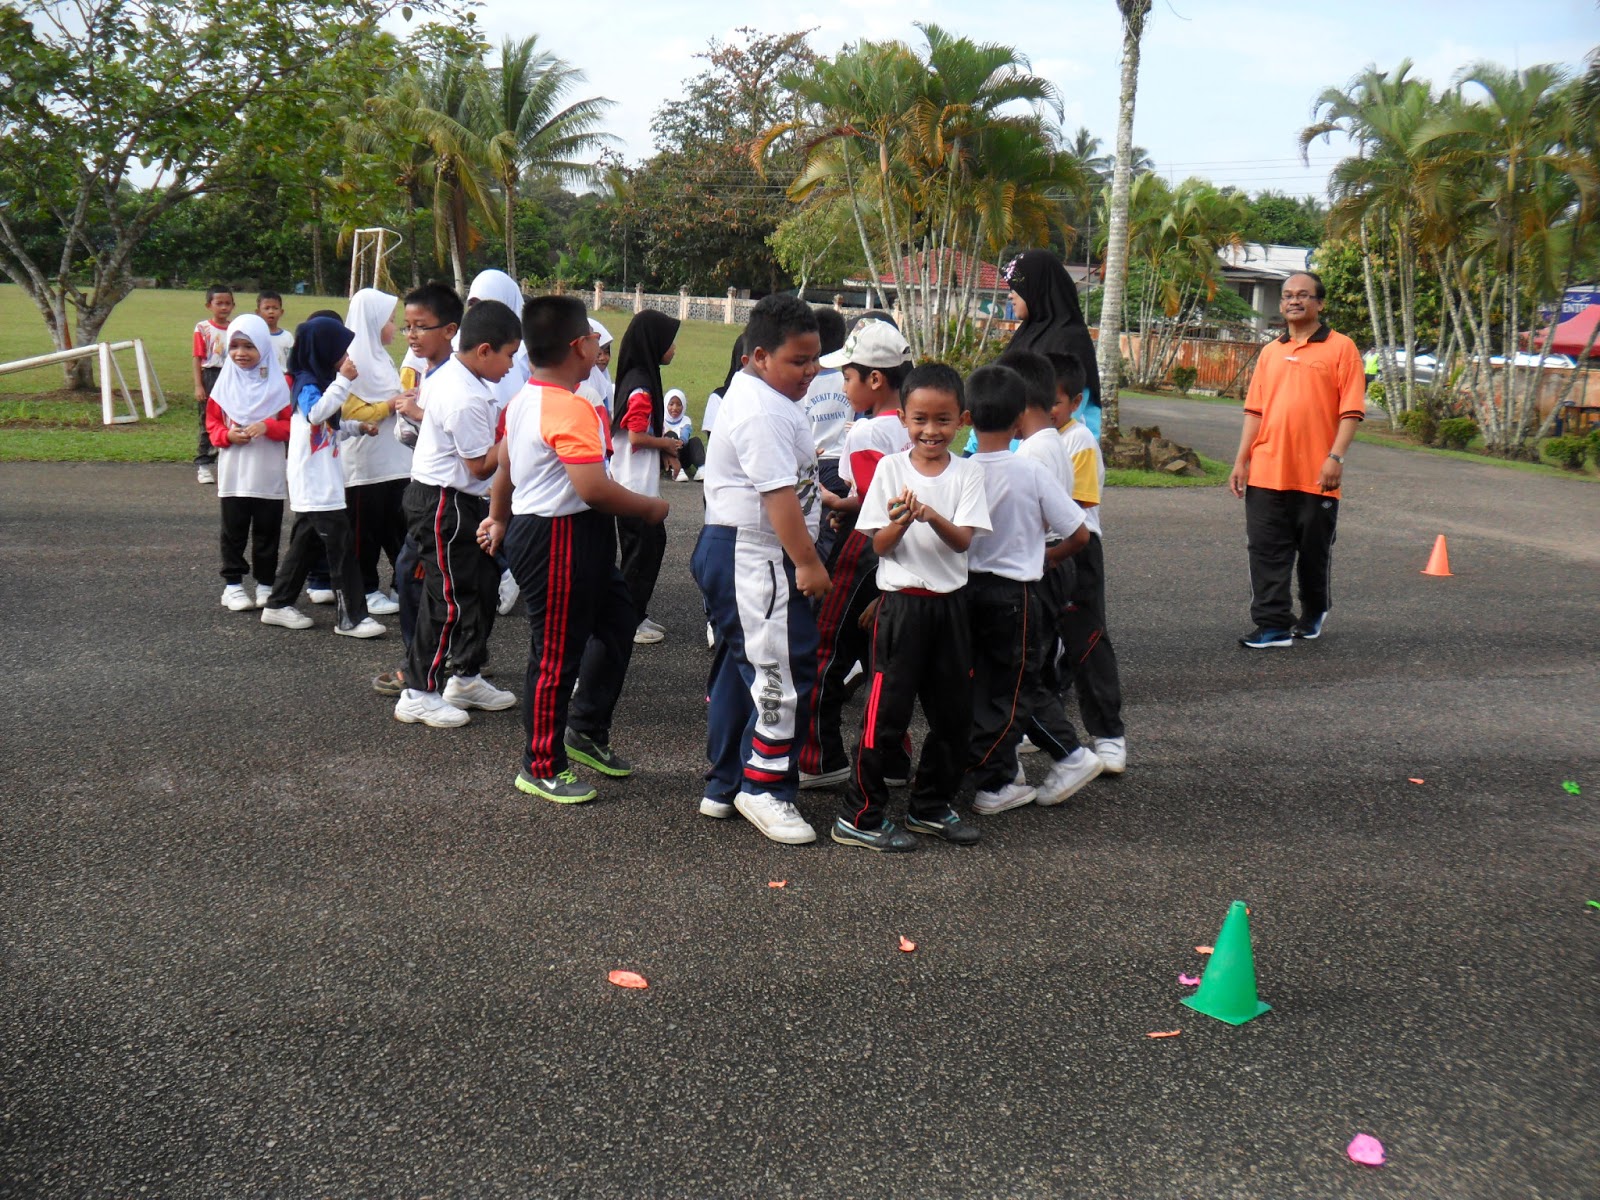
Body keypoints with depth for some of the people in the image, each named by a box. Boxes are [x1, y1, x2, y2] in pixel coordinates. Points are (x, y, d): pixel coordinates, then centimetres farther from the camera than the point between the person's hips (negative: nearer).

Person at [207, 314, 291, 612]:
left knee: (267, 531, 6)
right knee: (234, 531, 6)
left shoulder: (279, 383, -1)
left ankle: (265, 584, 16)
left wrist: (268, 426, -19)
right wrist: (227, 434, -12)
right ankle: (233, 584, 14)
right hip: (234, 473, 2)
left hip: (269, 473, -1)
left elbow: (291, 425, -2)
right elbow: (212, 422, 9)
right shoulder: (225, 382, 5)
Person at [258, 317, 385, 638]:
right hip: (316, 488, -11)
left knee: (305, 544, 16)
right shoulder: (308, 385, -14)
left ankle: (278, 605, 25)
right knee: (342, 549, -10)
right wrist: (343, 380, -38)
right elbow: (316, 413, -37)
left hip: (319, 487, 11)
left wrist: (357, 428, 16)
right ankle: (352, 617, -7)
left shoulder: (319, 382, 18)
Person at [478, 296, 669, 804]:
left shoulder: (523, 401, 10)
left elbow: (505, 466, 23)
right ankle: (542, 767, 16)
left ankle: (586, 730, 30)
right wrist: (651, 508, -13)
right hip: (559, 540, -10)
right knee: (556, 652, 2)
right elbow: (595, 489, -29)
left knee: (615, 620, 19)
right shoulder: (572, 408, -22)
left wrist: (499, 519, 37)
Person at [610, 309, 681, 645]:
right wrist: (667, 444, -8)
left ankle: (637, 614, 25)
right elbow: (636, 436, -23)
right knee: (641, 550, -1)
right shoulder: (640, 387, -19)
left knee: (653, 543, 16)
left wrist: (665, 452, 6)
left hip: (642, 482, 10)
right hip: (636, 484, -10)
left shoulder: (642, 379, 12)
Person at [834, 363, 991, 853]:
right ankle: (860, 816, 6)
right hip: (901, 601, -3)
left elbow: (963, 540, -8)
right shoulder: (891, 468, -1)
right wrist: (900, 522, -24)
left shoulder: (968, 472, 3)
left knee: (954, 712, 9)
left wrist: (933, 517, -27)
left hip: (950, 602, 3)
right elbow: (879, 545, -3)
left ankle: (930, 806, 26)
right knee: (888, 710, -4)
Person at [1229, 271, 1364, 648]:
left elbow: (1351, 411, -5)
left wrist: (1335, 457, -15)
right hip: (1266, 472, 3)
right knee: (1267, 550, -1)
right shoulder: (1270, 351, 14)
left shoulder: (1341, 348, 1)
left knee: (1314, 551, 9)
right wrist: (1241, 461, 7)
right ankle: (1274, 625, 3)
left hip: (1315, 475, -3)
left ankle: (1314, 613, 30)